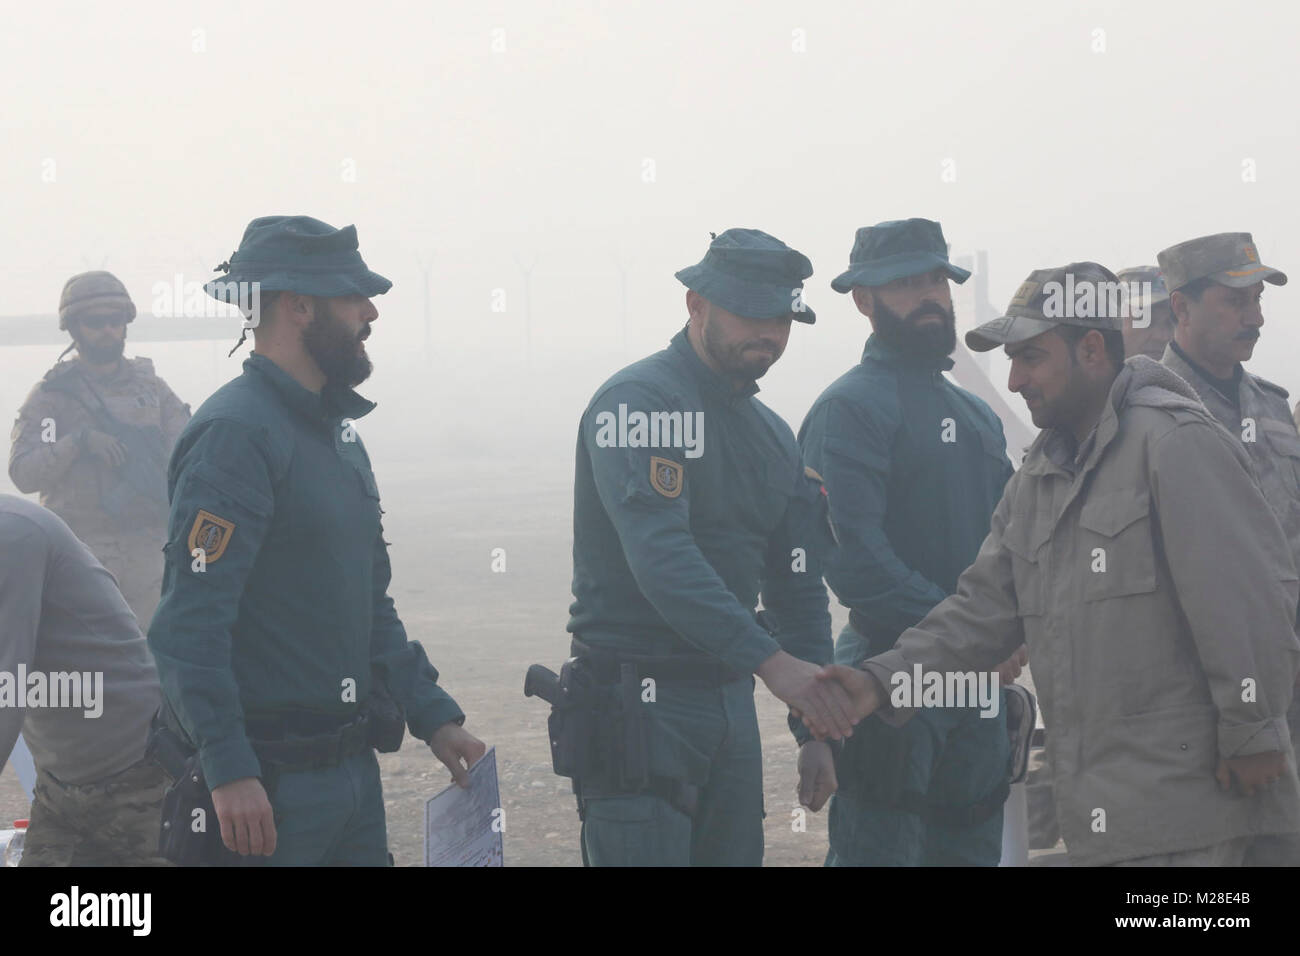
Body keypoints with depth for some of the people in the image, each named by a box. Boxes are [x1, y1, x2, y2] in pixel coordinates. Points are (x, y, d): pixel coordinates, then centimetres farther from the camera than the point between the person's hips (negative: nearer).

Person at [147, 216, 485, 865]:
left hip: (351, 763, 9)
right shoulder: (235, 434, -15)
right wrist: (229, 771, -27)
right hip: (268, 780, -9)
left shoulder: (335, 431, 16)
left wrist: (433, 715, 16)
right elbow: (191, 625, -22)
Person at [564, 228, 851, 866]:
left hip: (731, 703, 8)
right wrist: (770, 661, -32)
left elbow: (798, 587, 19)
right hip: (640, 700, -8)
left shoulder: (773, 436, 16)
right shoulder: (639, 402, -10)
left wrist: (818, 729, 12)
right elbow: (662, 558, -24)